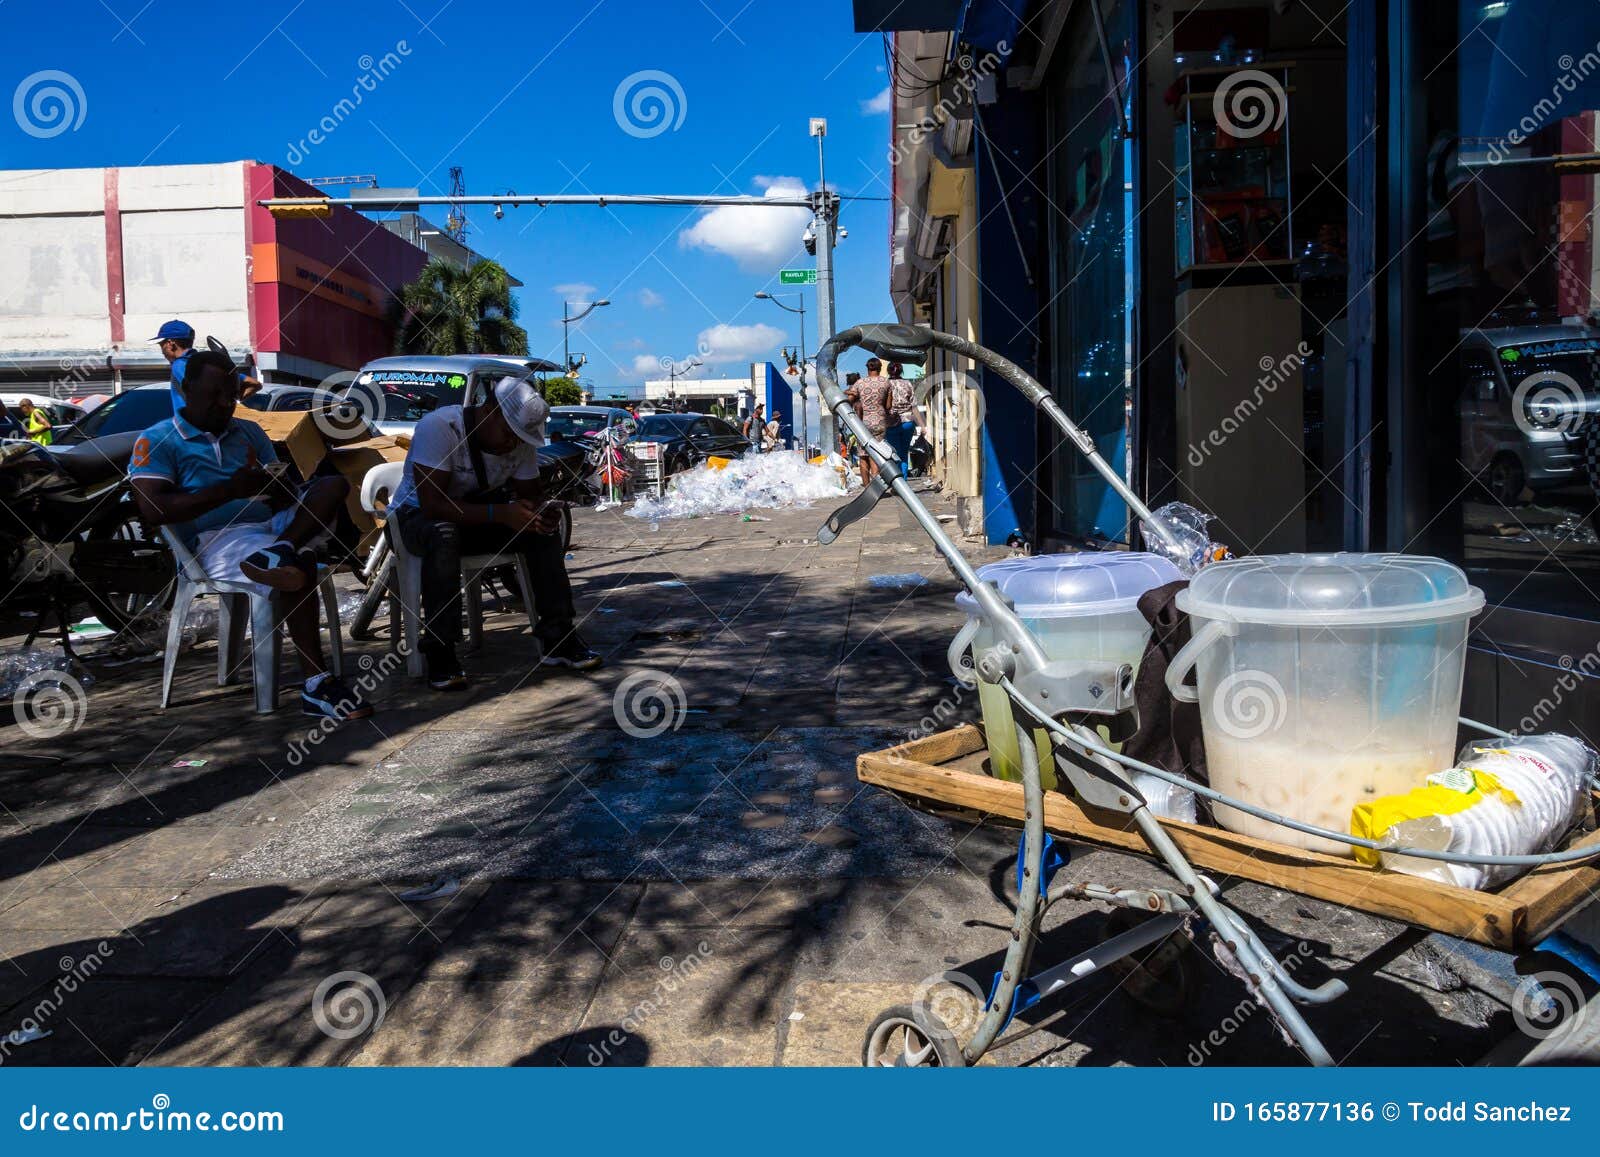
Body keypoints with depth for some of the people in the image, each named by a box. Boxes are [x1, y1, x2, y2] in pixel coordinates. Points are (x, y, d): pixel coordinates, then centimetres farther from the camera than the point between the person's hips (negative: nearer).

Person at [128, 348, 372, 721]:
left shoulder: (249, 432, 25)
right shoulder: (158, 440, 8)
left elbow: (286, 494, 20)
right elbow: (154, 509, -7)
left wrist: (273, 485, -7)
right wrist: (229, 490, -14)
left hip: (275, 523, 7)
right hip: (217, 539, -6)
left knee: (333, 485, -16)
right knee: (300, 566, -36)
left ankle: (279, 551, -41)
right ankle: (317, 685, -32)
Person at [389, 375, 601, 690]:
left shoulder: (520, 440, -11)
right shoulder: (438, 427, -29)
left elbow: (528, 496, -2)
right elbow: (432, 504, -35)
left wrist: (542, 514, -27)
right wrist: (500, 513, -43)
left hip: (480, 513, 5)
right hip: (419, 515, -5)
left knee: (544, 530, -17)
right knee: (442, 536, -39)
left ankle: (558, 640, -12)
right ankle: (440, 655, -31)